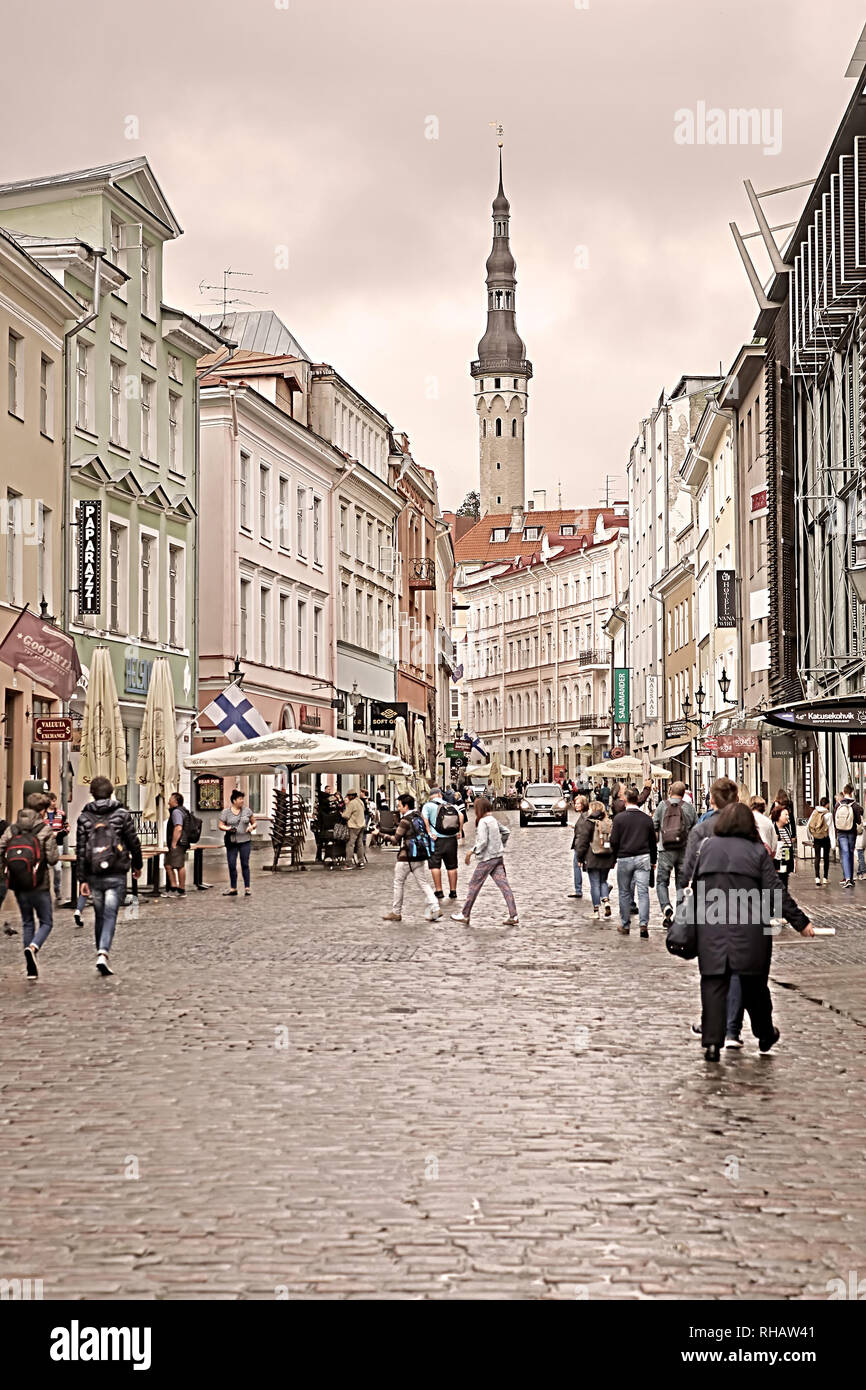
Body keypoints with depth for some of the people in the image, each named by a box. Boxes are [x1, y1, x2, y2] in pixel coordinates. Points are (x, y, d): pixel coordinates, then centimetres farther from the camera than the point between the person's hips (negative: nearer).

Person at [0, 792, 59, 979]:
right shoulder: (45, 830, -7)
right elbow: (53, 858, -10)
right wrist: (54, 843, 9)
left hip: (18, 885, 4)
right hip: (39, 886, -4)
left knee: (27, 923, 15)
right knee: (46, 922, 8)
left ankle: (31, 968, 11)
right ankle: (33, 947, -22)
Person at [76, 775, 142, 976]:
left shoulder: (84, 817, 2)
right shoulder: (121, 814, -3)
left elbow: (80, 850, 0)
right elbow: (133, 842, 1)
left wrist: (82, 879, 2)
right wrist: (137, 865, 18)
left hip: (94, 876, 2)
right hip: (116, 876, -2)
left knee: (99, 917, 16)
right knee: (110, 916, -5)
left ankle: (101, 953, 22)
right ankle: (103, 954, -22)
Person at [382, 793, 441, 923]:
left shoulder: (405, 820, -14)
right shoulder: (419, 816, 7)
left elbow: (396, 839, -13)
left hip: (407, 856, -6)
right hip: (421, 855, 6)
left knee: (399, 883, 9)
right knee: (423, 883, 8)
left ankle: (396, 912, 15)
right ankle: (435, 909, -6)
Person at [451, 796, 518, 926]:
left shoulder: (483, 822, -14)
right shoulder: (494, 820, 10)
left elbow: (482, 842, -20)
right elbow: (506, 831, 20)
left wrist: (472, 852, -11)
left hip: (487, 858, -8)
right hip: (498, 856, 8)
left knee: (474, 885, 5)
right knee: (504, 885, 2)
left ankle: (464, 915, 13)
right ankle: (513, 916, -4)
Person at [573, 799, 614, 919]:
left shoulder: (587, 823, -9)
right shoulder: (610, 822, 5)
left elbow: (582, 841, -8)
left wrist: (579, 857, -1)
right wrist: (614, 857, 14)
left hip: (592, 858, -4)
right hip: (607, 859, 4)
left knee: (595, 883, 2)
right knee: (603, 881, 18)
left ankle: (596, 910, 2)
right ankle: (606, 901, -3)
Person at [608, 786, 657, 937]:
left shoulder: (619, 818, -5)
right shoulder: (646, 819, 4)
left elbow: (614, 841, -4)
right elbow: (652, 841, 12)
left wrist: (613, 858, 10)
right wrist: (653, 860, 23)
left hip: (624, 858, -1)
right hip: (643, 858, 2)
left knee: (625, 893, 9)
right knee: (643, 892, -1)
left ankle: (624, 926, 16)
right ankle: (644, 924, -13)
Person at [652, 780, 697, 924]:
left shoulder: (662, 805, -2)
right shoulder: (689, 808, 1)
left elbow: (653, 826, -1)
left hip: (666, 851, -2)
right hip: (684, 851, 2)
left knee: (662, 881, 7)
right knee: (681, 883, 10)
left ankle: (666, 906, -17)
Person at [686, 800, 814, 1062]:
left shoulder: (706, 846, 7)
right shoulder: (757, 851, 2)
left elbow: (694, 885, 10)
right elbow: (776, 890, -1)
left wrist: (696, 917, 21)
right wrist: (800, 922, 3)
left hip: (711, 927, 0)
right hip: (749, 929, 0)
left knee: (713, 983, 1)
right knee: (754, 983, 14)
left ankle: (711, 1043, -8)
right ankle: (765, 1035, 29)